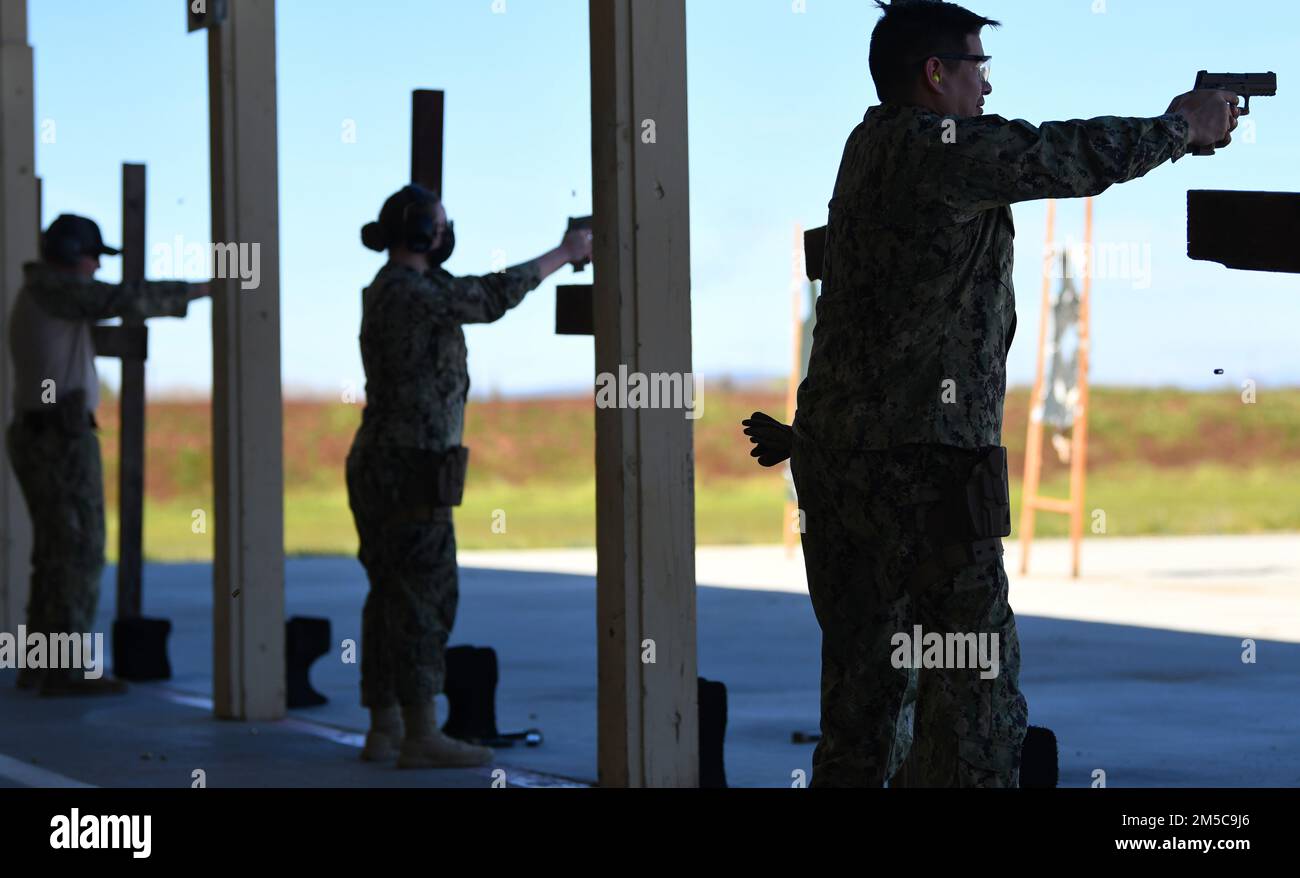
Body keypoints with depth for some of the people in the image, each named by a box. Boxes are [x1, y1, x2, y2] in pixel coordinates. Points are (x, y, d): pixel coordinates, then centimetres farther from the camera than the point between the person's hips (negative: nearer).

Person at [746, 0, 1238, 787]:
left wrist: (1169, 131, 19)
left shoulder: (873, 146, 15)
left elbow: (1047, 159, 20)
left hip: (832, 455, 9)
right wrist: (1183, 127, 9)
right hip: (922, 462, -9)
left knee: (864, 683, 14)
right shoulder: (939, 147, -12)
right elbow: (1082, 157, -9)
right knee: (975, 692, -4)